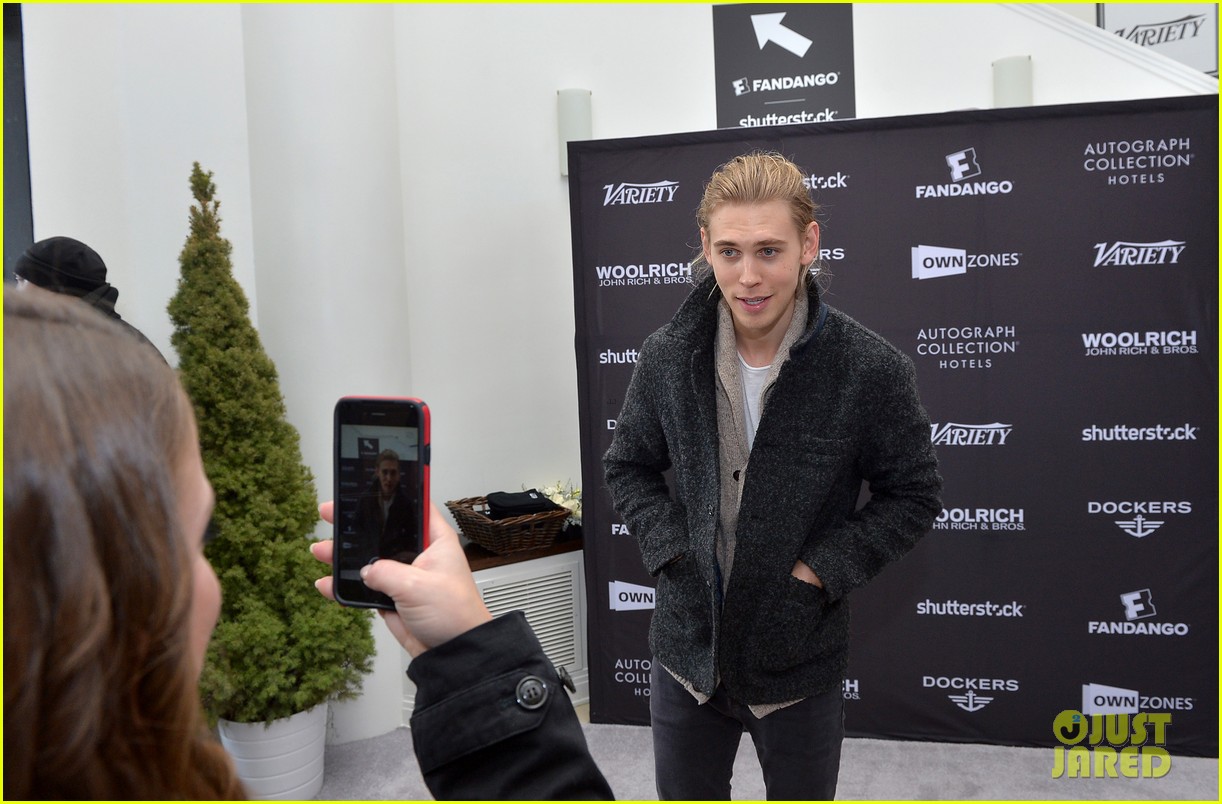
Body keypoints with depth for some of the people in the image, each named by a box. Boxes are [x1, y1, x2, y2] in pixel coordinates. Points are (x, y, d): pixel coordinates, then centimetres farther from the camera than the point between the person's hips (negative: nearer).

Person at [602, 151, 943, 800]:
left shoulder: (872, 369, -16)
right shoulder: (668, 356, -9)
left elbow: (913, 494, -4)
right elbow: (628, 467, 5)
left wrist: (822, 568, -15)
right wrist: (672, 548, -10)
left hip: (800, 661, -1)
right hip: (688, 648, 2)